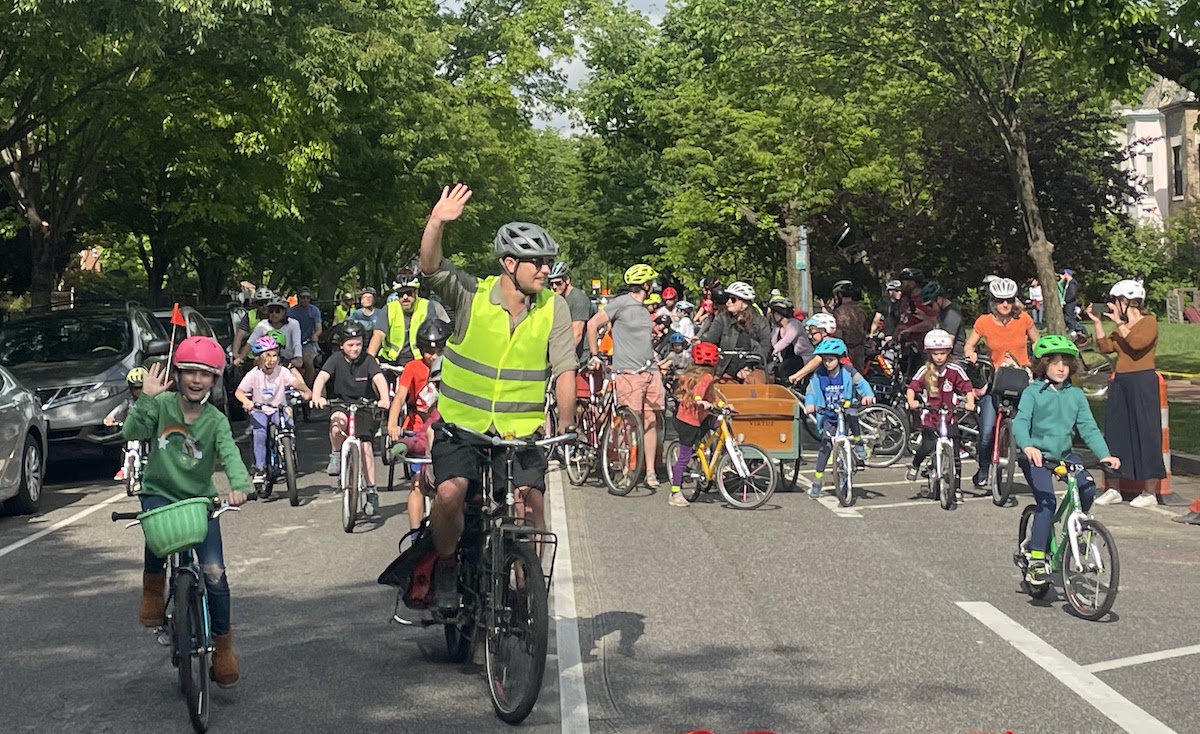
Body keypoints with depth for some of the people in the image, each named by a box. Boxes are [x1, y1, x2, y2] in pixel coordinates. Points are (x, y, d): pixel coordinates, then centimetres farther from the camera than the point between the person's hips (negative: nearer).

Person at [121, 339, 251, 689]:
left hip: (200, 499, 1)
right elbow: (133, 432, -15)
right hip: (159, 493, -1)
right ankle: (153, 588, -2)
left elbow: (230, 454, -21)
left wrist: (238, 484, -41)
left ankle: (222, 645, 10)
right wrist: (146, 398, -27)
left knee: (215, 573, -8)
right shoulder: (162, 404, -3)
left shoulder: (215, 420, -4)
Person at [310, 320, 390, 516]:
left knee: (365, 446, -11)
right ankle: (336, 456, -8)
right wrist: (316, 396, -44)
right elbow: (322, 377, -23)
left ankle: (371, 492, -2)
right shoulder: (336, 359, -9)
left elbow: (379, 379, -23)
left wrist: (384, 399, -43)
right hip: (340, 404, 0)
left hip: (363, 406, 0)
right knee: (337, 423, -36)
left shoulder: (368, 360, -9)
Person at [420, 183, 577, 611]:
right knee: (449, 494, -22)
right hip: (461, 427, -1)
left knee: (532, 504, -14)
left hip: (522, 430, 2)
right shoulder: (472, 297, -6)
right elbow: (431, 267, -21)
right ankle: (446, 567, 5)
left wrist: (565, 423, -18)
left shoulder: (553, 308, -1)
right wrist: (437, 222, -39)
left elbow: (564, 369, -4)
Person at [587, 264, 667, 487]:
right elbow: (593, 325, -6)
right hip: (628, 373, -7)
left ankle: (650, 471, 9)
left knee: (651, 422, 5)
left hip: (650, 372, 7)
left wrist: (657, 359, 20)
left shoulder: (644, 310, 19)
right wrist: (595, 355, -5)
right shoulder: (621, 303, -5)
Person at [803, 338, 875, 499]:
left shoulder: (848, 373, -9)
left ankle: (858, 444, -13)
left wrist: (868, 395, -39)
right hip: (827, 416, 1)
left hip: (845, 413, -1)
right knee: (826, 445, -8)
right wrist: (809, 404, -26)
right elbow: (810, 392, -5)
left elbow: (861, 383, -17)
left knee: (852, 415, -37)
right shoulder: (819, 376, -5)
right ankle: (817, 481, 1)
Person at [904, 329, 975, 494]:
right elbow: (912, 387, -9)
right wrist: (911, 401, -28)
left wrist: (970, 403, -22)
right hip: (930, 416, -1)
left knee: (955, 452, -3)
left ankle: (956, 487, 10)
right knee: (927, 446, -20)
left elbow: (967, 388, -4)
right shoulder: (925, 371, -3)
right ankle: (914, 466, 12)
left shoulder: (955, 370, -4)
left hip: (950, 416, 1)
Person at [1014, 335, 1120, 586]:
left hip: (1065, 454, 4)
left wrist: (1105, 454, -13)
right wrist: (1027, 447, -39)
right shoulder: (1033, 392, -5)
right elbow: (1020, 421, -18)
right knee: (1047, 503, -20)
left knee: (1088, 487, -21)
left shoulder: (1076, 395, 7)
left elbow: (1088, 428, 3)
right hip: (1037, 456, -4)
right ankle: (1036, 560, -12)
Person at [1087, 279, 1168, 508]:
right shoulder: (1122, 325, 16)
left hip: (1143, 382, -8)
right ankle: (1113, 489, 13)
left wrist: (1119, 323, -16)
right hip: (1120, 382, 8)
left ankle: (1149, 492, -1)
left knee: (1145, 433, -5)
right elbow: (1106, 347, 7)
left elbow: (1137, 343, -22)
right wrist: (1097, 323, 3)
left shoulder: (1149, 321, -5)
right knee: (1115, 433, 7)